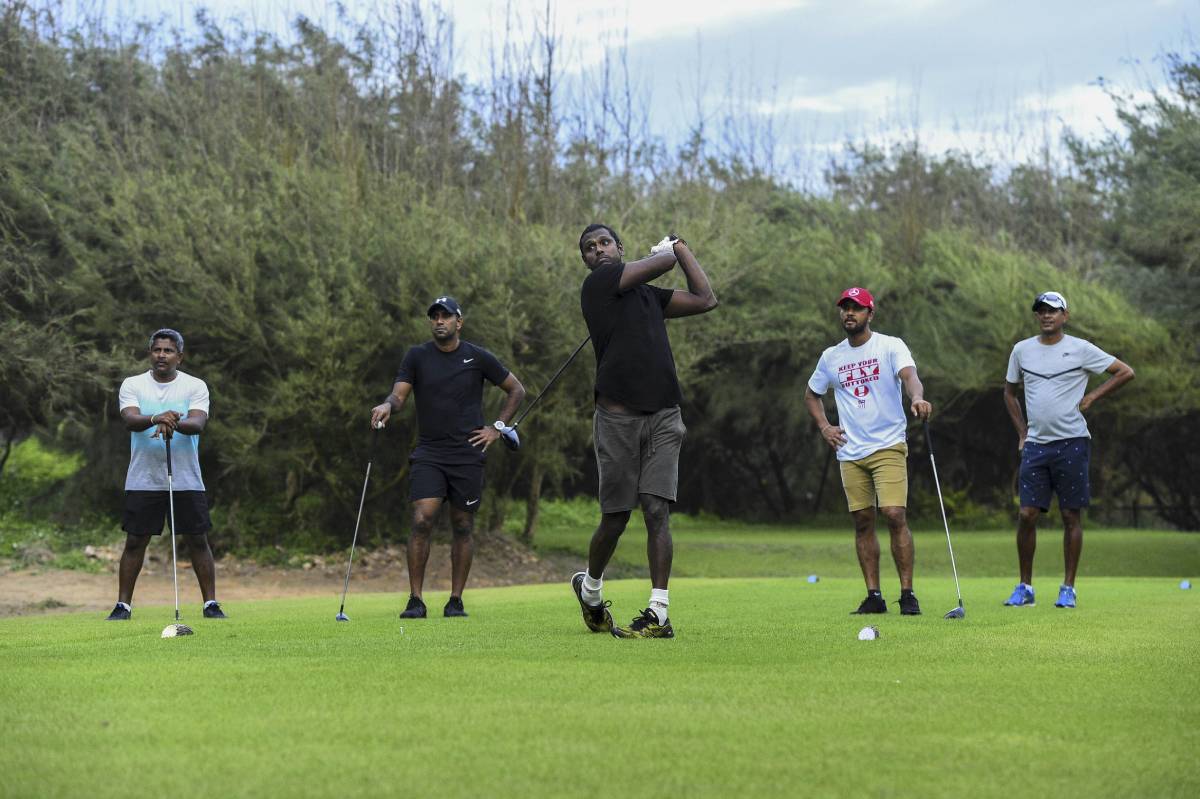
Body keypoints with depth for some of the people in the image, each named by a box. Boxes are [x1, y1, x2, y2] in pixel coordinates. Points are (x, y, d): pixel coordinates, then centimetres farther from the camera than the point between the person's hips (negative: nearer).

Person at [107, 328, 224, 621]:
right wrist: (155, 419, -34)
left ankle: (211, 602, 7)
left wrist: (175, 423, -35)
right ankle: (123, 604, 8)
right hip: (143, 480, 0)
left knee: (198, 541, 1)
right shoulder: (132, 385, 5)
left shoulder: (195, 386, 3)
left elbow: (198, 423, -13)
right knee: (135, 541, 1)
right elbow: (130, 419, -13)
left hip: (186, 479, 0)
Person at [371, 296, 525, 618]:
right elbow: (399, 394, -5)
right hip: (428, 453, 0)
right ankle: (415, 600, -11)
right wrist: (387, 405, -28)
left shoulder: (478, 357, 3)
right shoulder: (417, 356, 5)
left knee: (462, 528, 3)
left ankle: (456, 600, 12)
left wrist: (498, 427, 3)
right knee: (421, 521, -14)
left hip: (468, 454, 0)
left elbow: (516, 390, 12)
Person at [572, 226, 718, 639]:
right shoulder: (598, 283, 1)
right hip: (618, 416, -4)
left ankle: (658, 614, -10)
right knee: (615, 519, 2)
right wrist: (669, 249, 23)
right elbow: (663, 262, 0)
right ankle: (590, 589, 29)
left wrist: (679, 245, 26)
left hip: (663, 417, 4)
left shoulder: (649, 294, 19)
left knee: (657, 512, -7)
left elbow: (705, 299, 19)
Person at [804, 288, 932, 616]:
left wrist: (916, 398, -44)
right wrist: (824, 426, 9)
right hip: (850, 452, 5)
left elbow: (909, 375, -22)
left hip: (888, 447, -4)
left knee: (895, 515, -14)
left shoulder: (890, 346, -3)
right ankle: (874, 595, 9)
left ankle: (907, 594, -8)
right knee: (863, 522, 4)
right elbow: (811, 394, 25)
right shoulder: (831, 357, 11)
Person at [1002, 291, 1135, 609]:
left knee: (1071, 517, 1)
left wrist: (1091, 397, -1)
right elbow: (1009, 392, 23)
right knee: (1026, 515, -3)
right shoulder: (1022, 350, 9)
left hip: (1071, 442, -3)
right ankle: (1025, 587, 7)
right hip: (1035, 444, 3)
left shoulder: (1080, 349, -2)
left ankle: (1068, 588, 7)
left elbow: (1126, 372, 3)